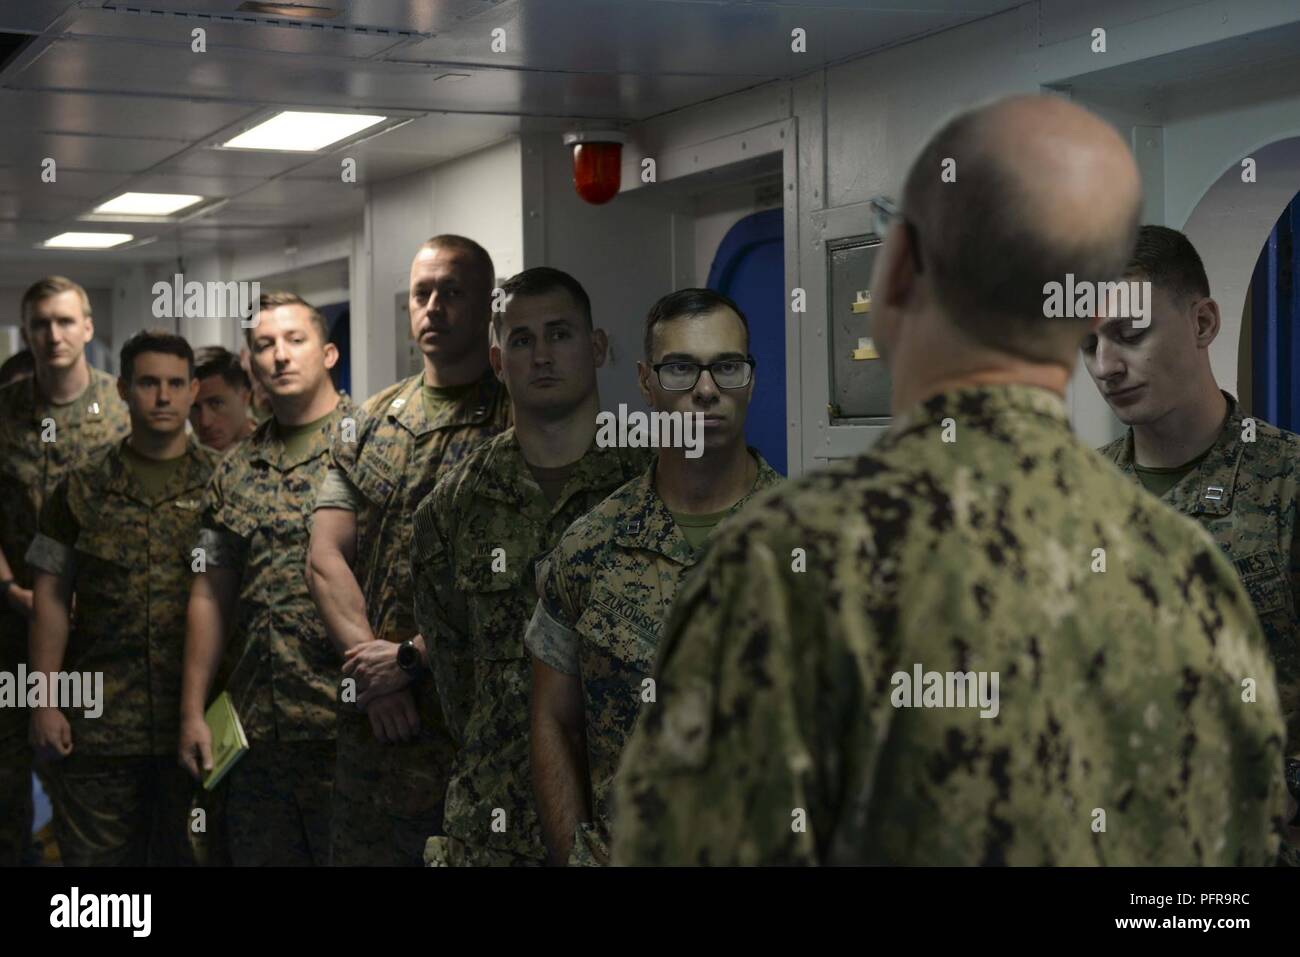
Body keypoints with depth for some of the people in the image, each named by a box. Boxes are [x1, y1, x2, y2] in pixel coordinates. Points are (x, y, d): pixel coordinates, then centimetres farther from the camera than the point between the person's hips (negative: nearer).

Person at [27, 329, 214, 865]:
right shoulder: (83, 489, 6)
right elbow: (51, 599, 5)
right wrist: (46, 702, -2)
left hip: (198, 719, 0)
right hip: (99, 721, 0)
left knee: (186, 853, 9)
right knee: (95, 857, 5)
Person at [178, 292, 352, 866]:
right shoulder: (235, 472, 14)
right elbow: (210, 594, 15)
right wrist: (193, 710, 11)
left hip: (350, 729, -5)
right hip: (255, 730, 5)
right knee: (257, 853, 12)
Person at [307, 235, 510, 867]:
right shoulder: (372, 421, 12)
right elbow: (326, 556, 5)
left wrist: (414, 656, -15)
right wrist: (368, 657, -10)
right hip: (371, 718, 5)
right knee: (357, 850, 12)